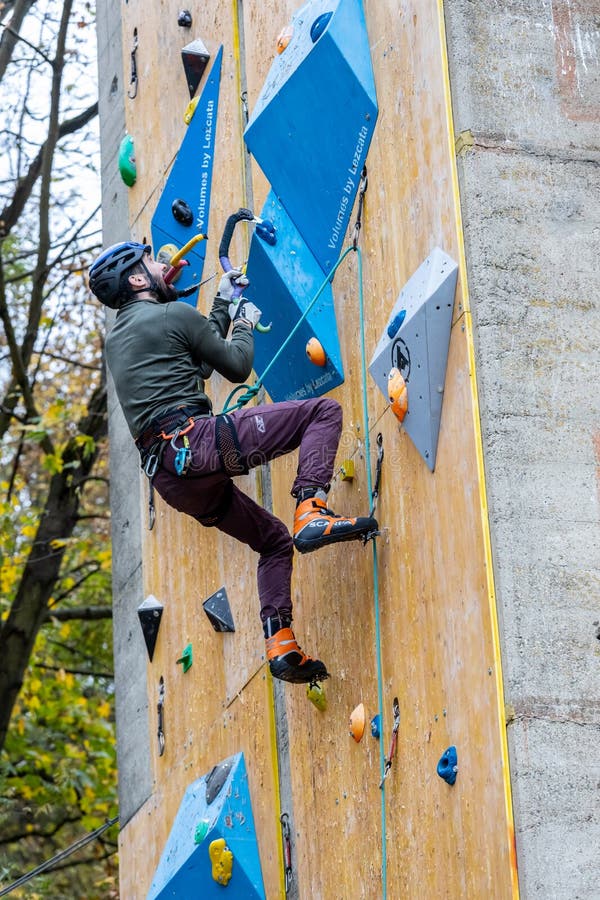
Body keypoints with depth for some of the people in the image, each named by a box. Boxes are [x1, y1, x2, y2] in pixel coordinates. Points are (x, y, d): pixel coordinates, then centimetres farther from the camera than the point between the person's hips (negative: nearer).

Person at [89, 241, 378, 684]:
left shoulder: (116, 339, 25)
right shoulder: (174, 314, 1)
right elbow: (238, 365, 9)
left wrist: (223, 305, 42)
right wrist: (245, 326, 28)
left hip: (170, 476, 8)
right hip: (195, 441, -8)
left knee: (275, 540, 22)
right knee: (323, 410, -5)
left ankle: (280, 643, 7)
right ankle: (312, 513, -24)